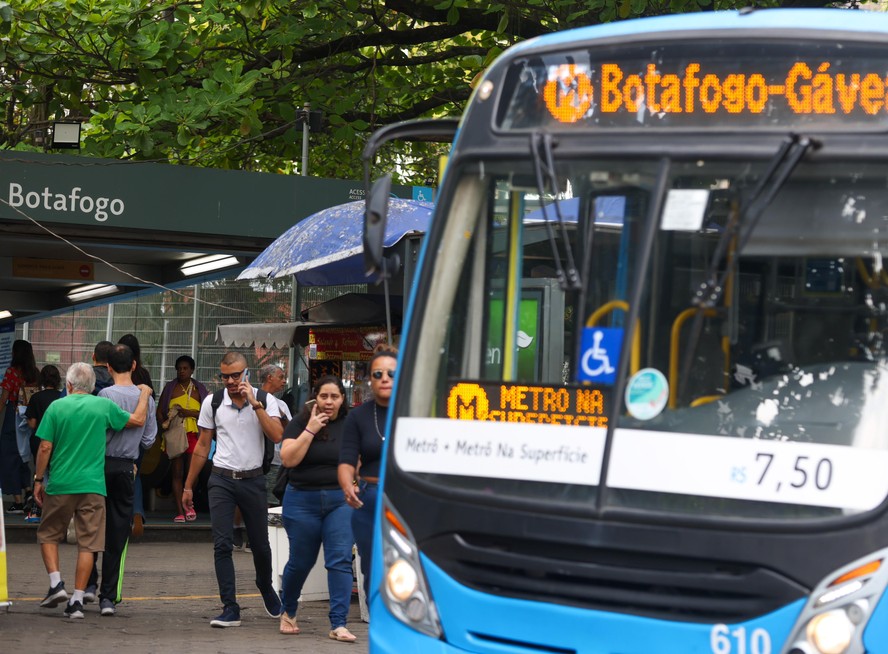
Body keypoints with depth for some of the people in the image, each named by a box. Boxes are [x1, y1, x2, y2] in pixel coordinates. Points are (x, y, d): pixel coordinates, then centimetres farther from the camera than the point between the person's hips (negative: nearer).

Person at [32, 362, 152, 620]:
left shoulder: (56, 407, -2)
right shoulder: (104, 406, 0)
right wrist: (144, 395, 29)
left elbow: (45, 447, -4)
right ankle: (77, 600, 1)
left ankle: (56, 584, 3)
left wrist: (38, 479, 6)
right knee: (87, 544, 4)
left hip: (60, 485, 0)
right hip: (92, 486, 0)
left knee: (48, 535, 18)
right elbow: (138, 420, 12)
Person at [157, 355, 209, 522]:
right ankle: (180, 511, -1)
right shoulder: (170, 388, 12)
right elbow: (160, 411, 11)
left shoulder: (199, 389, 11)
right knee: (177, 473, -2)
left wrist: (187, 412, -11)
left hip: (193, 434, 0)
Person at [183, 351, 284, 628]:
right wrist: (188, 486, 12)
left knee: (260, 544, 10)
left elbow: (276, 436, -18)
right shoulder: (212, 402, 3)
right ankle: (230, 610, -7)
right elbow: (202, 446, 11)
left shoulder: (265, 400, -3)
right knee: (222, 545, -9)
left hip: (253, 480, -1)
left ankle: (265, 587, 40)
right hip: (222, 480, 1)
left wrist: (255, 403, -22)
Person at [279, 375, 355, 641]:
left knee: (341, 560, -9)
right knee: (300, 561, 9)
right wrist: (310, 430, -16)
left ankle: (338, 624, -8)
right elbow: (288, 459, -13)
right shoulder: (299, 424, -1)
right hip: (302, 500, -1)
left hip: (340, 500, 1)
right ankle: (288, 612, 34)